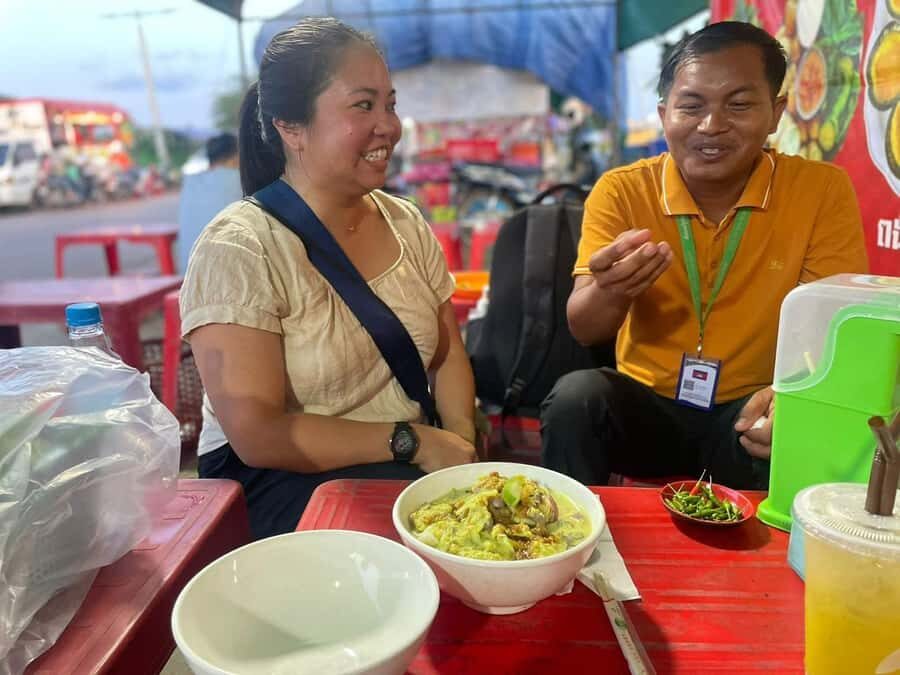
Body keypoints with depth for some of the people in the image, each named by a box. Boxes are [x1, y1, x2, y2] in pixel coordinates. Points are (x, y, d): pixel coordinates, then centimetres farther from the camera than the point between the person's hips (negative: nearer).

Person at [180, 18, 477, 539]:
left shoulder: (407, 223, 3)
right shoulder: (237, 250, -16)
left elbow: (447, 356, 6)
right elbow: (257, 436, -20)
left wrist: (462, 444, -12)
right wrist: (412, 440, -21)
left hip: (410, 461, 6)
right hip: (279, 477, -5)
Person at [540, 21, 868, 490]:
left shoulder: (822, 190, -5)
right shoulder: (620, 191, -6)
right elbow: (584, 330, -11)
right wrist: (610, 291, -35)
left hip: (747, 411, 0)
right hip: (645, 406, 1)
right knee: (576, 394, -28)